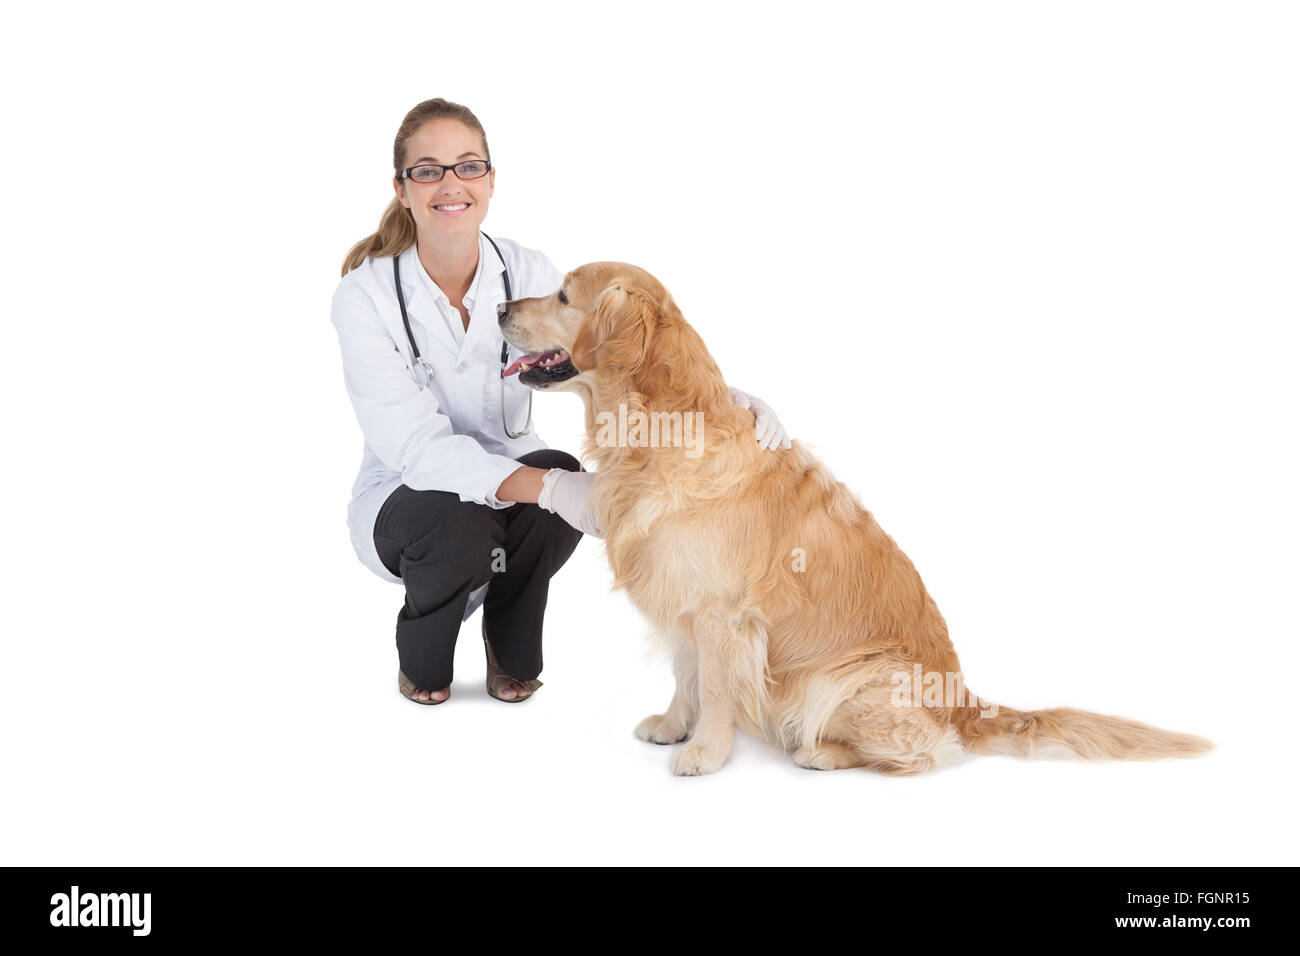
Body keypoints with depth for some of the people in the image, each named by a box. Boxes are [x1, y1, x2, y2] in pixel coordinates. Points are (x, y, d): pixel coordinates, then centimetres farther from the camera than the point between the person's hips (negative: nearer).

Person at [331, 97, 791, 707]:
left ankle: (512, 652, -1)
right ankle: (420, 657, 2)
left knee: (561, 472, -31)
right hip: (405, 493, -2)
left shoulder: (526, 272, -9)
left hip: (509, 465, 3)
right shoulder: (364, 295, -19)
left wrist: (726, 397, -38)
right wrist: (550, 488, -42)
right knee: (462, 528, -36)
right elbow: (414, 444, -28)